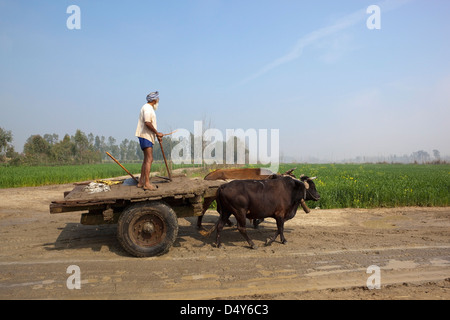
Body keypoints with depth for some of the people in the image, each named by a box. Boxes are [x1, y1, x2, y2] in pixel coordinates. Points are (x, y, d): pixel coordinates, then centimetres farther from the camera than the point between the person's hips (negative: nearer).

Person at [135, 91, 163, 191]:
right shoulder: (147, 108, -11)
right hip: (145, 136, -11)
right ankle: (147, 183, -18)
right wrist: (157, 133, -15)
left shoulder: (149, 108, 22)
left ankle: (141, 182, 18)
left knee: (146, 160, 13)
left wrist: (157, 134, 14)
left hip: (148, 137, 11)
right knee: (149, 159, -15)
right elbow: (147, 123, -22)